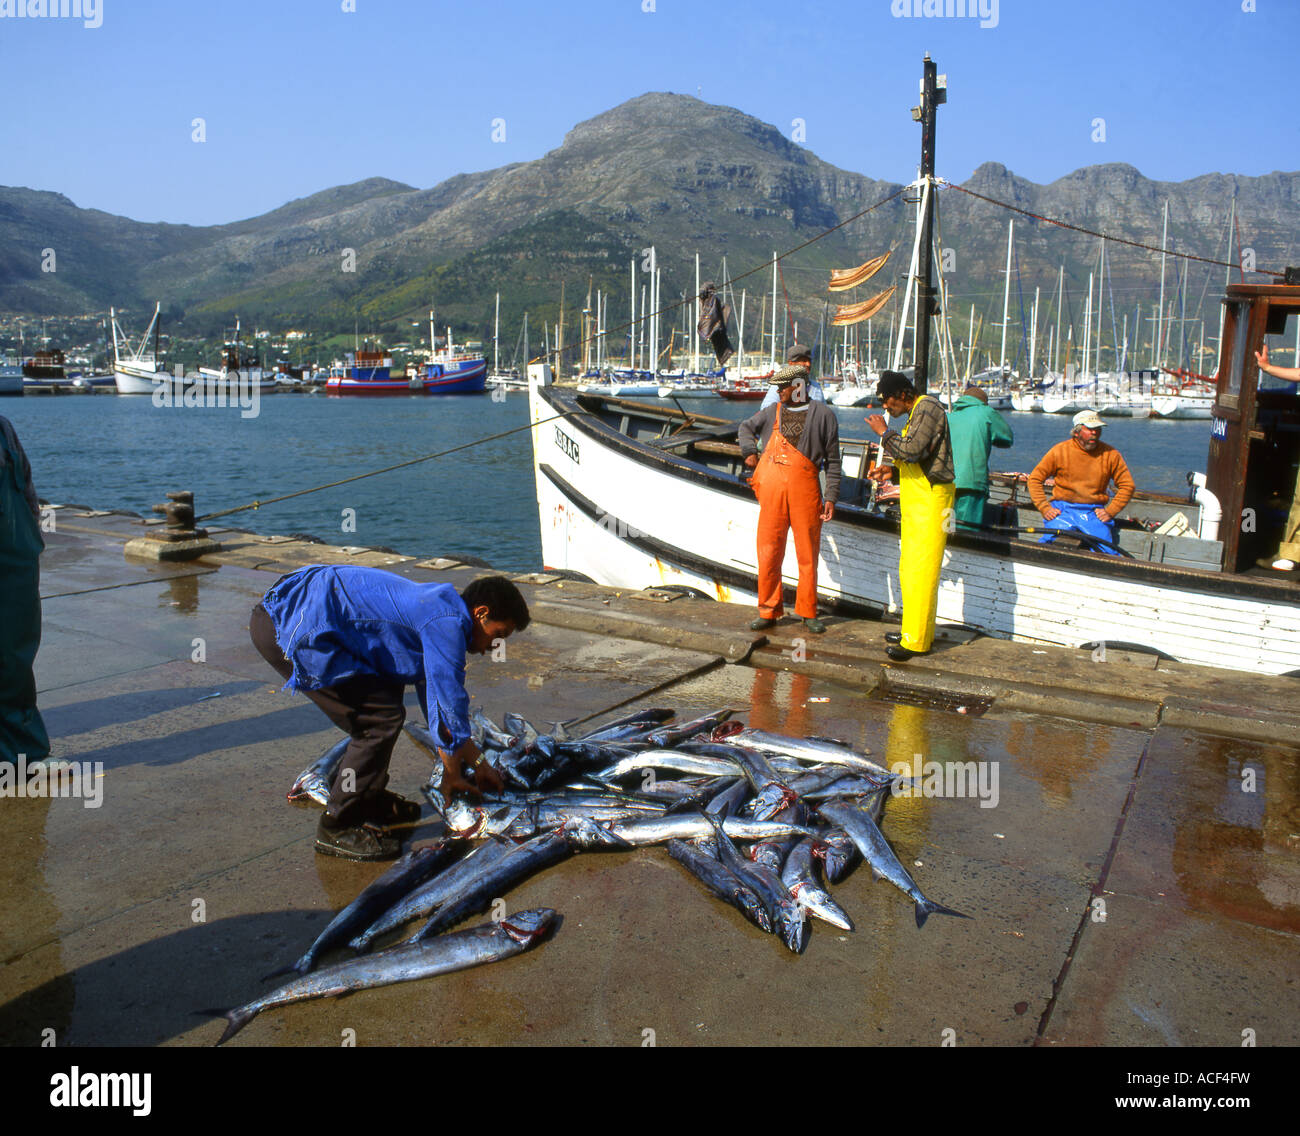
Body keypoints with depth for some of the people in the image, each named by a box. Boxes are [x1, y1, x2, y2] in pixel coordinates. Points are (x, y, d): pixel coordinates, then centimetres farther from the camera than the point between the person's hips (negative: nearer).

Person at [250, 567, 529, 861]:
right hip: (292, 628, -11)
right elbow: (451, 704, -9)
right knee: (382, 718, -9)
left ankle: (370, 802, 29)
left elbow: (433, 699, 26)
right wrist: (480, 766, 7)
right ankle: (336, 829, 3)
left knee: (386, 693, 18)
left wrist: (451, 772, 29)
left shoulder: (433, 608, 17)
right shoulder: (447, 622, -14)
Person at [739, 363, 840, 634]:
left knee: (807, 554, 3)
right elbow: (746, 427, 32)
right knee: (769, 553, 2)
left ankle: (808, 613, 14)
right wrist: (750, 451, 12)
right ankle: (769, 611, 12)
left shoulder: (823, 415, 7)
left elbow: (832, 460, 5)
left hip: (805, 489, -2)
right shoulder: (772, 413, 15)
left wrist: (831, 497, -3)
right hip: (772, 489, 2)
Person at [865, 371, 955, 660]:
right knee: (909, 569, 15)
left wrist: (884, 433, -9)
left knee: (920, 571, -10)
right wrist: (892, 472, 11)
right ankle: (915, 629, 24)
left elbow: (910, 450, -23)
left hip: (930, 500, -11)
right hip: (915, 502, 11)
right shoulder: (916, 413, 19)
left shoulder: (927, 407, -11)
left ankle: (916, 640, -7)